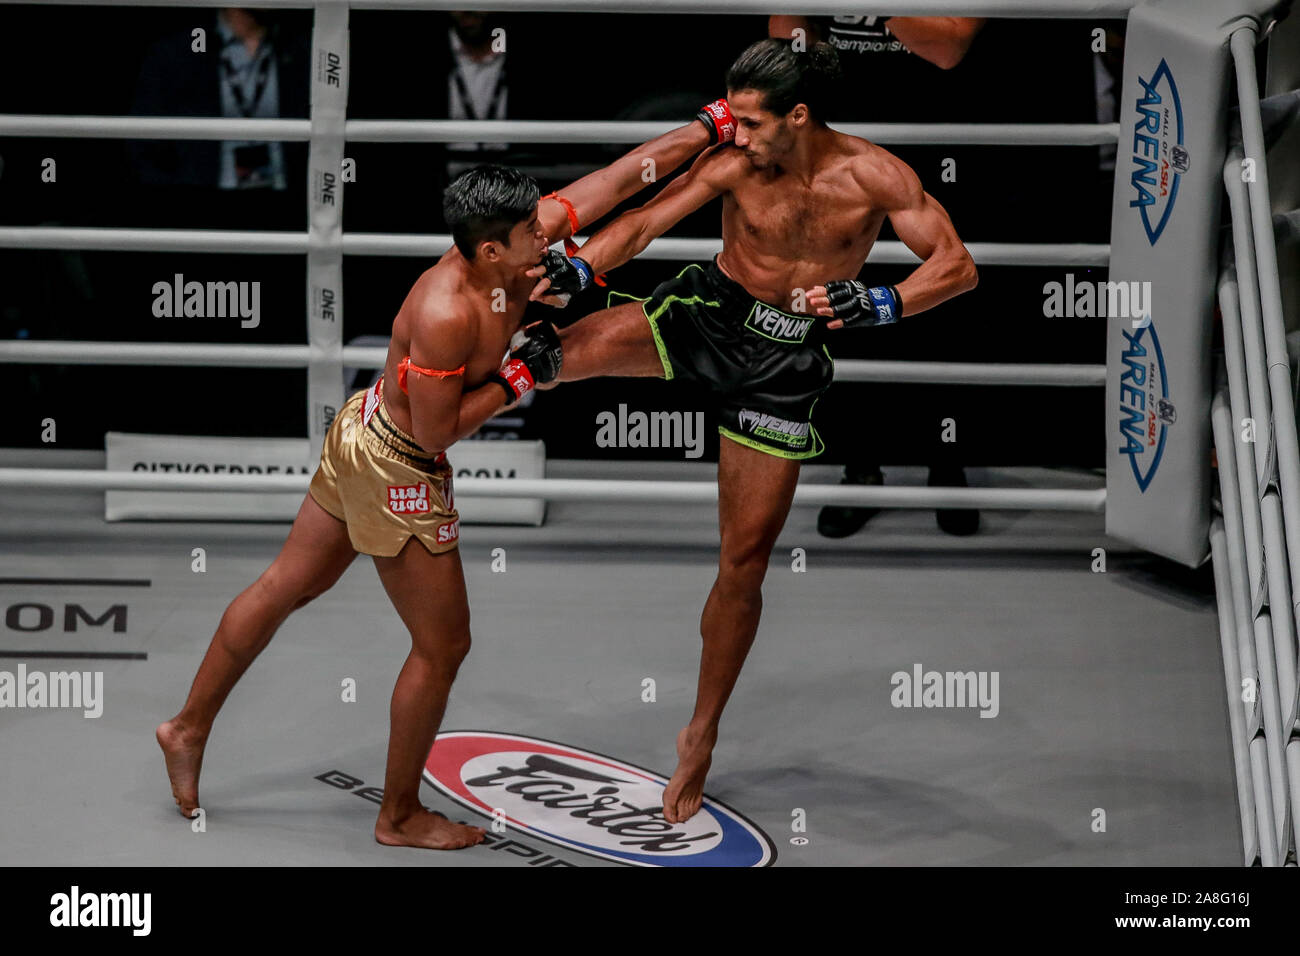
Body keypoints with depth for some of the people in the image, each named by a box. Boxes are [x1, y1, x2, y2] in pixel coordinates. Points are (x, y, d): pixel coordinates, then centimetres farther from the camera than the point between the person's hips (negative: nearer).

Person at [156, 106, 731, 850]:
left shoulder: (519, 244, -9)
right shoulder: (447, 314, -32)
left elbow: (621, 177, -3)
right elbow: (436, 432, -24)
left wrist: (713, 125, -1)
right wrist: (518, 378, -19)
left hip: (364, 430, 9)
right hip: (398, 472, -9)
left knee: (287, 587, 22)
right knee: (443, 647, 5)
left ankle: (190, 730, 37)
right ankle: (401, 817, 22)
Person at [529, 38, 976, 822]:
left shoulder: (874, 176, -16)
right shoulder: (734, 165, -13)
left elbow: (957, 265, -16)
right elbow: (645, 223, -13)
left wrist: (875, 303, -33)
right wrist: (573, 271, -31)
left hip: (786, 358, -1)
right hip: (710, 313, 1)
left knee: (746, 559, 4)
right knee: (552, 355, -26)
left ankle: (702, 735, 18)